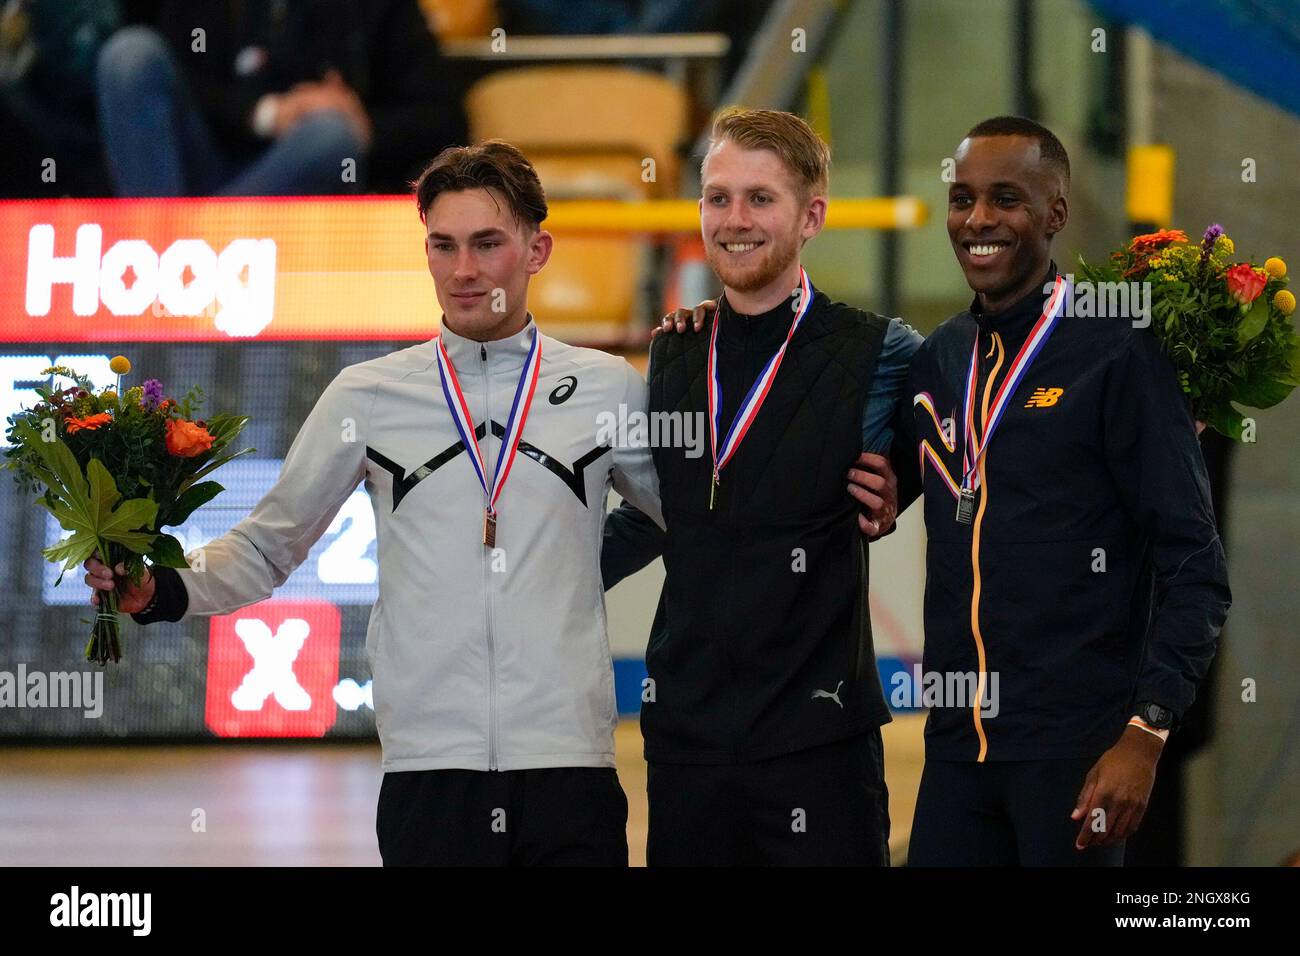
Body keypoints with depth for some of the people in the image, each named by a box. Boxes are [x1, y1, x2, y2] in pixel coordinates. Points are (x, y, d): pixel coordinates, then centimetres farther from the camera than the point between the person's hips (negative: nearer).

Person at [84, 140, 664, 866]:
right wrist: (163, 591, -6)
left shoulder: (608, 390, 7)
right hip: (430, 776, 0)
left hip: (570, 774, 0)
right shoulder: (369, 397, 7)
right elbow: (267, 548, 12)